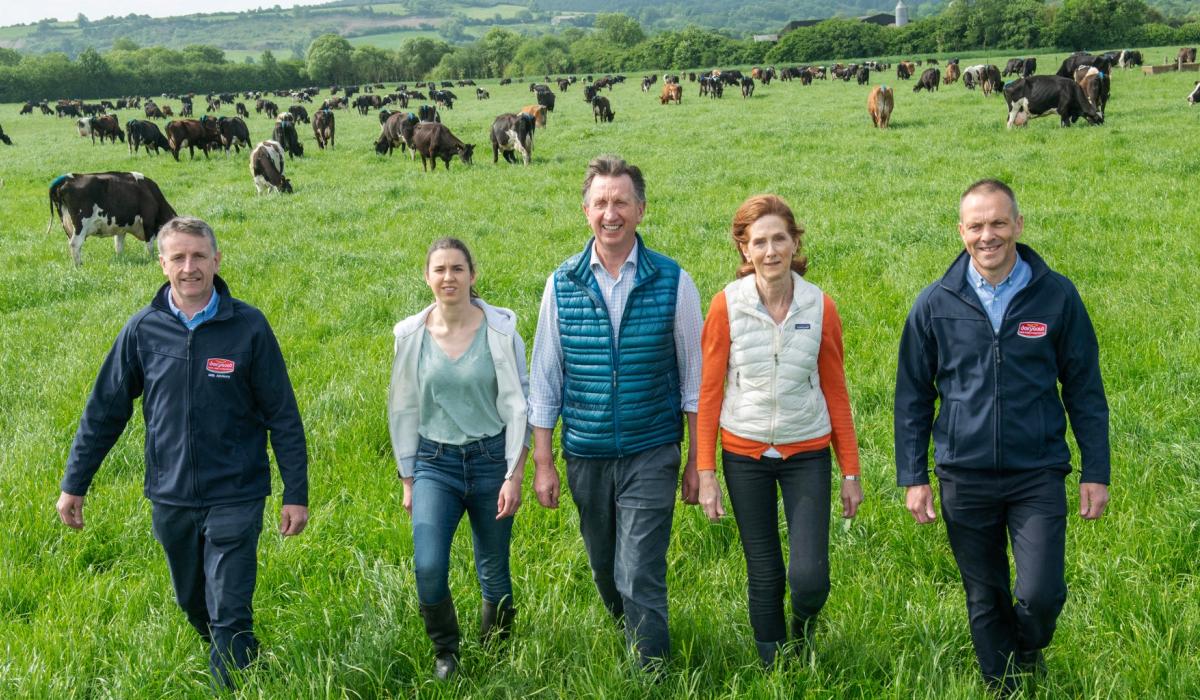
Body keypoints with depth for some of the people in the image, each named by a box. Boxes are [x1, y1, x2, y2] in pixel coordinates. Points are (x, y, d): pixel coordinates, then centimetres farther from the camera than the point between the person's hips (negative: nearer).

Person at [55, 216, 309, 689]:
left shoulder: (248, 326, -8)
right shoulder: (143, 328, -2)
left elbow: (283, 416, -5)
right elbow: (104, 410, 6)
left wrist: (296, 494, -5)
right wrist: (73, 484, 7)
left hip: (234, 496, -3)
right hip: (170, 499, 4)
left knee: (229, 615, -6)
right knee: (193, 605, 19)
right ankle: (239, 659, 45)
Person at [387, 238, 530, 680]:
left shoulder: (501, 329, -6)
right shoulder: (411, 334, 0)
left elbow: (518, 406, -4)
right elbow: (403, 410, 8)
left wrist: (514, 476, -9)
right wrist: (407, 480, 9)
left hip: (490, 460, -1)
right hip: (434, 463, 1)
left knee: (493, 572, 9)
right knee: (428, 567, -15)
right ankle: (445, 652, 11)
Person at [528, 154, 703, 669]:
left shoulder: (672, 282, -6)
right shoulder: (562, 284, -1)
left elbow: (694, 378, 0)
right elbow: (544, 380, 4)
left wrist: (697, 462, 0)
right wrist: (542, 463, 3)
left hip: (651, 456, -3)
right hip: (585, 454, 3)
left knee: (640, 578, -8)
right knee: (604, 570, 17)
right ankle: (630, 636, 42)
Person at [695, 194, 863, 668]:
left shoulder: (820, 307, -4)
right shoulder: (726, 306, -7)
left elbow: (836, 392, 2)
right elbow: (709, 393, -3)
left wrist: (851, 471, 4)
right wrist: (706, 473, -5)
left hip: (807, 455, 0)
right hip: (745, 455, 0)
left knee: (810, 576, -8)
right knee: (764, 575, 8)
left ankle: (802, 628, 28)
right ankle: (772, 665, 29)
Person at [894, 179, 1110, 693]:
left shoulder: (1056, 296, -3)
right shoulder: (936, 304, -1)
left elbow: (1085, 390, 3)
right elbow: (912, 397, 5)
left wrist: (1096, 472, 1)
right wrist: (913, 477, 2)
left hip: (1038, 475, -1)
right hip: (964, 478, 1)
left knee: (1040, 593, -8)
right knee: (985, 599, 11)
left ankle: (1031, 651, 25)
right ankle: (1003, 685, 32)